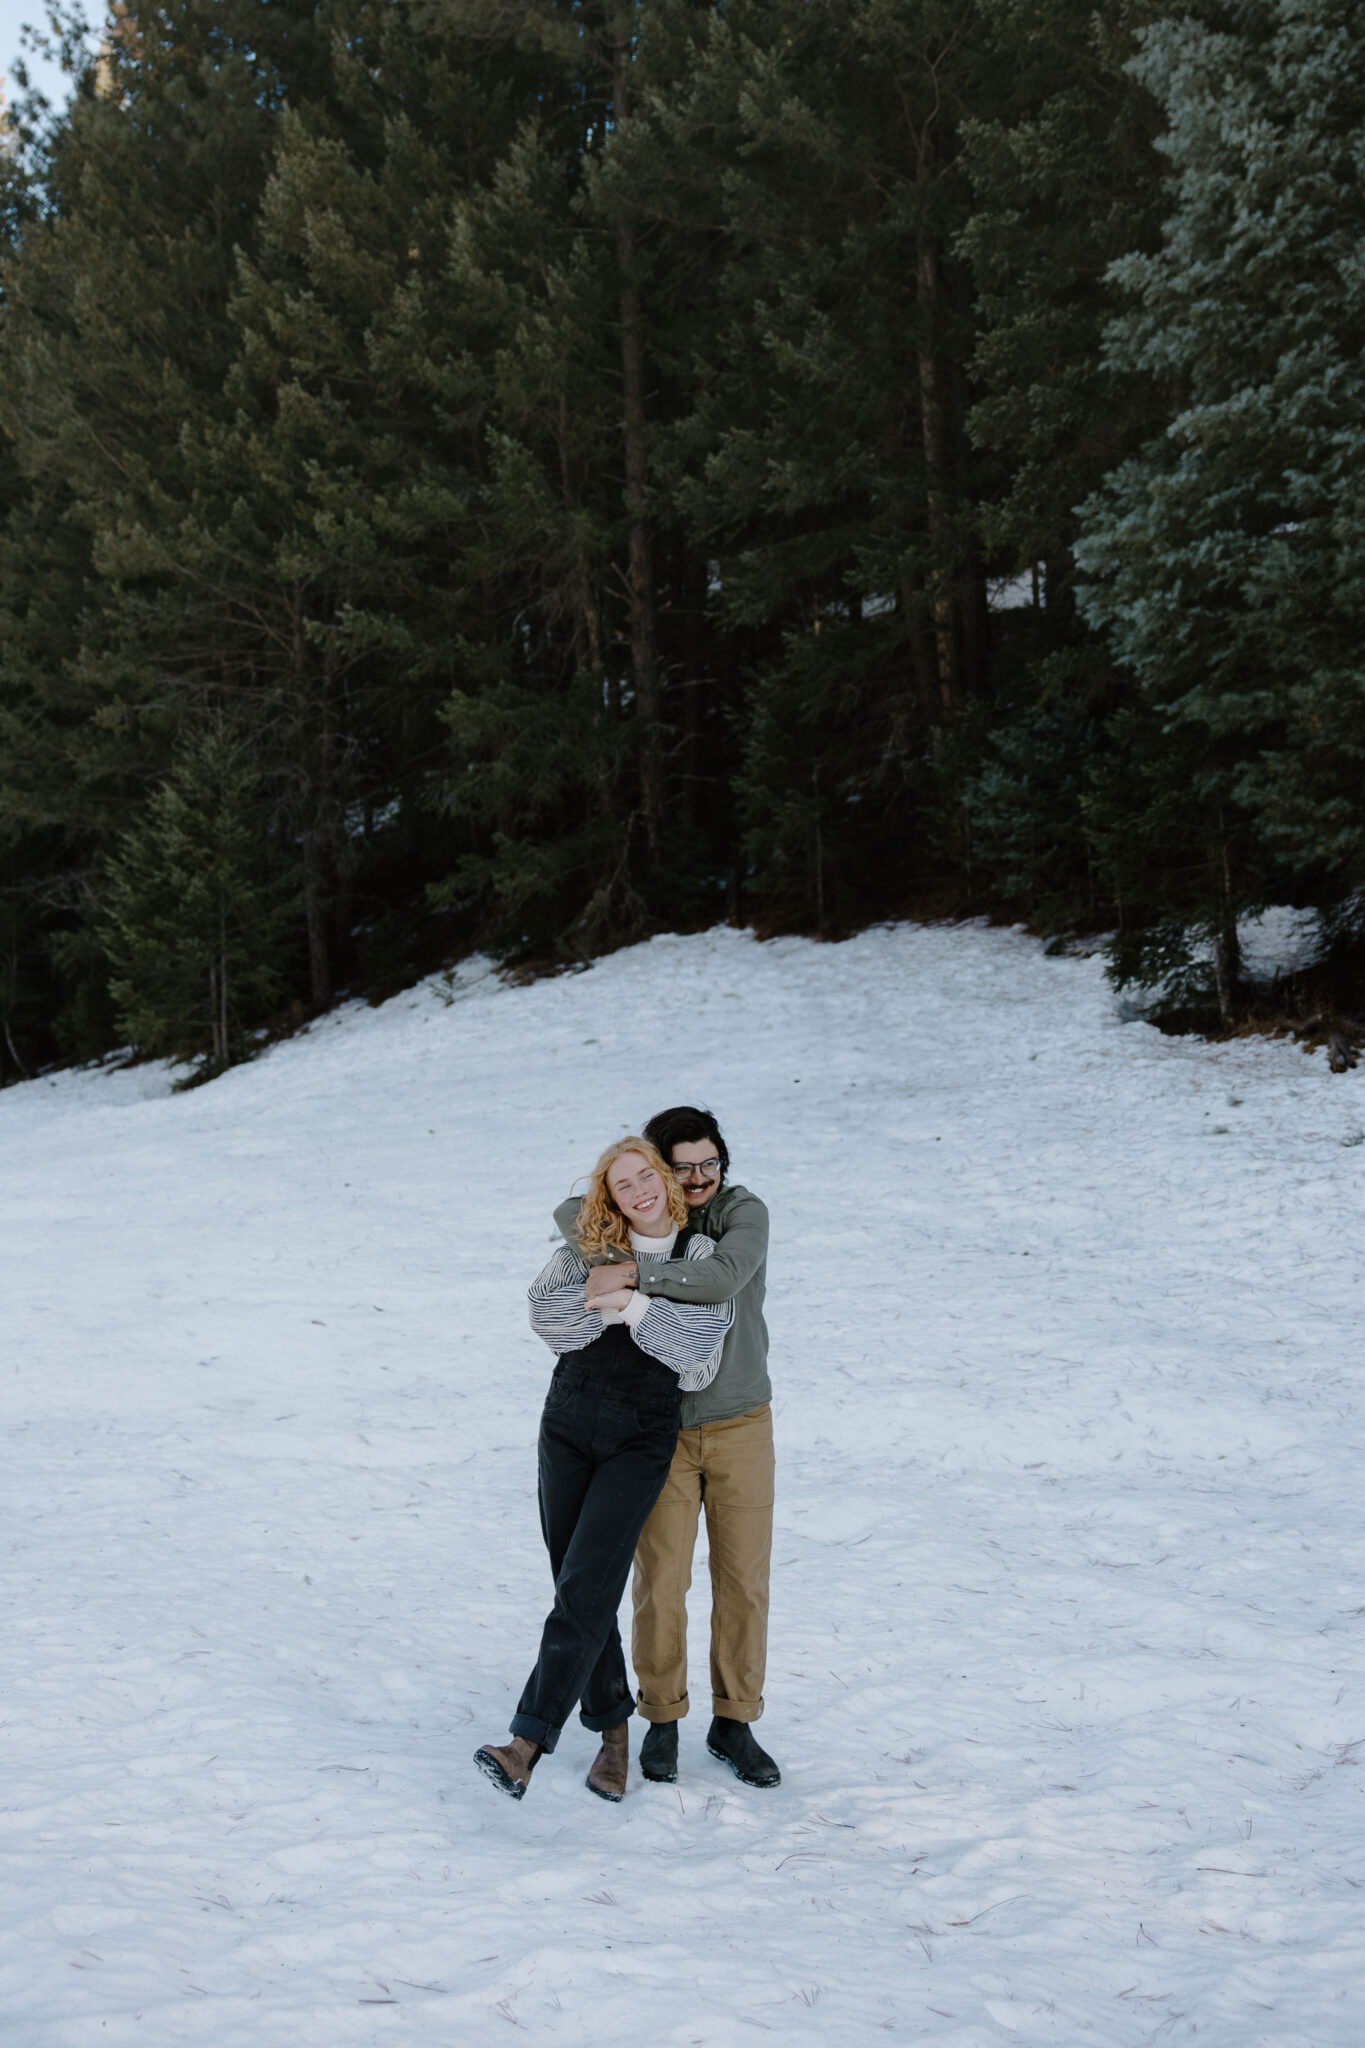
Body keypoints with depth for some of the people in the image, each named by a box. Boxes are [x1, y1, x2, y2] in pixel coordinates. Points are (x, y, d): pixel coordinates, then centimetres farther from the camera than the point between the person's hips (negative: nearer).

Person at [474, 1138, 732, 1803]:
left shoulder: (703, 1256, 1)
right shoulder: (587, 1248, 7)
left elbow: (697, 1352, -11)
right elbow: (544, 1309, -9)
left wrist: (636, 1305, -16)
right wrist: (620, 1302, -15)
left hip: (642, 1439, -3)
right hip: (568, 1425, 3)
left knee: (585, 1589, -13)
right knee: (576, 1587, 6)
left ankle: (528, 1742, -18)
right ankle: (612, 1727, 22)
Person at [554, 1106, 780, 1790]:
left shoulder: (744, 1213, -11)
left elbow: (724, 1278, -29)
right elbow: (572, 1212, -13)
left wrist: (629, 1274, -32)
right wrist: (613, 1260, -31)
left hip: (740, 1427, -1)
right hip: (662, 1431, 1)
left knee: (742, 1579, 4)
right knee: (660, 1579, 1)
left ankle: (733, 1724, 19)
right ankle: (662, 1719, 19)